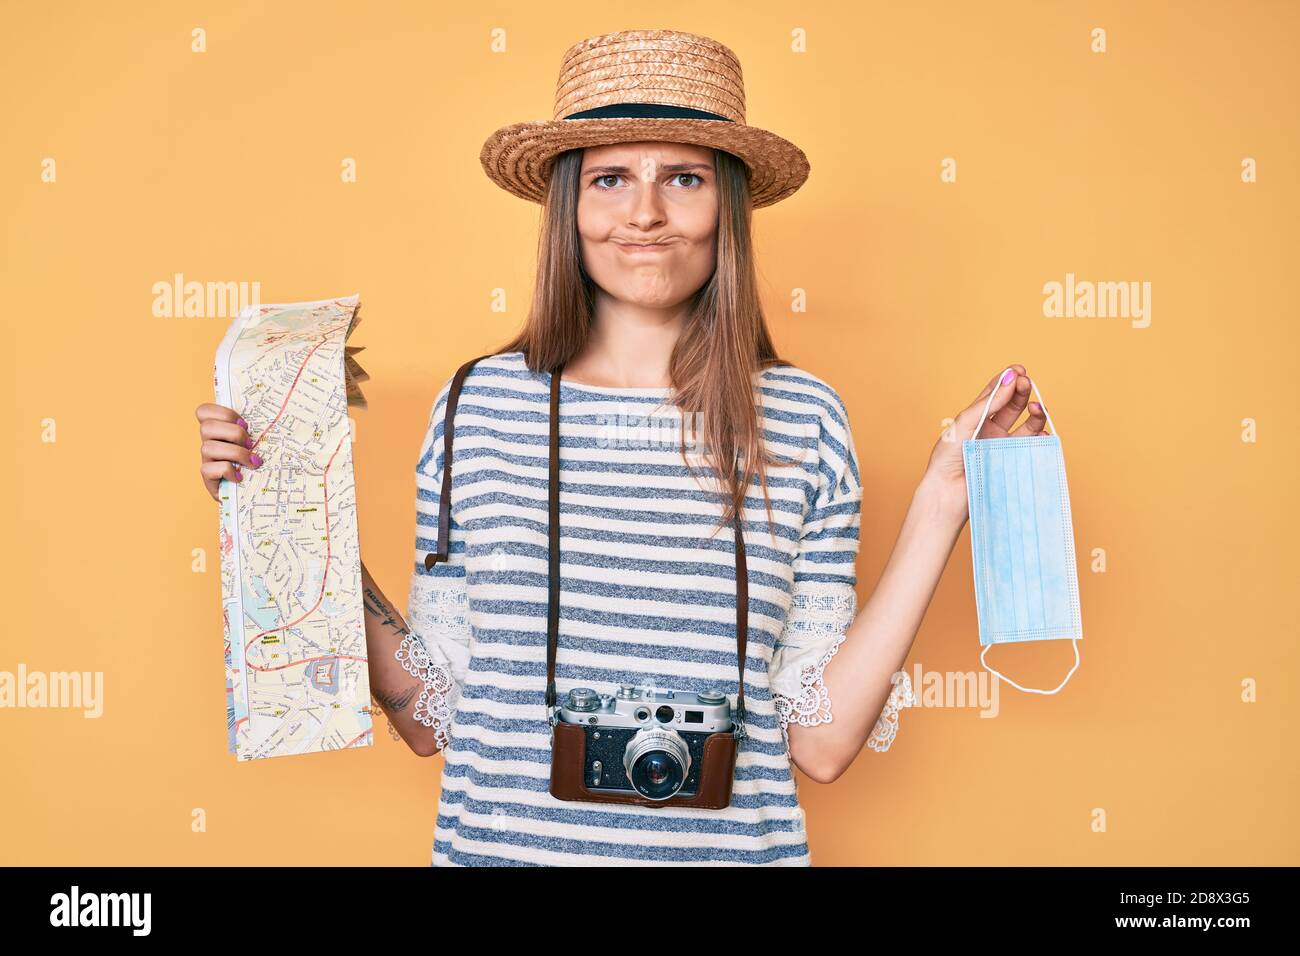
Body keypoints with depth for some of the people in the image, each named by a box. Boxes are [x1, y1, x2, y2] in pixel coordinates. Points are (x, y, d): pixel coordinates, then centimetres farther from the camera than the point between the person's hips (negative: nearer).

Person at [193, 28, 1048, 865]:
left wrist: (939, 505, -10)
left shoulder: (805, 419, -7)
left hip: (732, 846, 0)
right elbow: (429, 716, -1)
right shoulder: (480, 404, -6)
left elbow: (822, 743, -8)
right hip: (499, 845, 1)